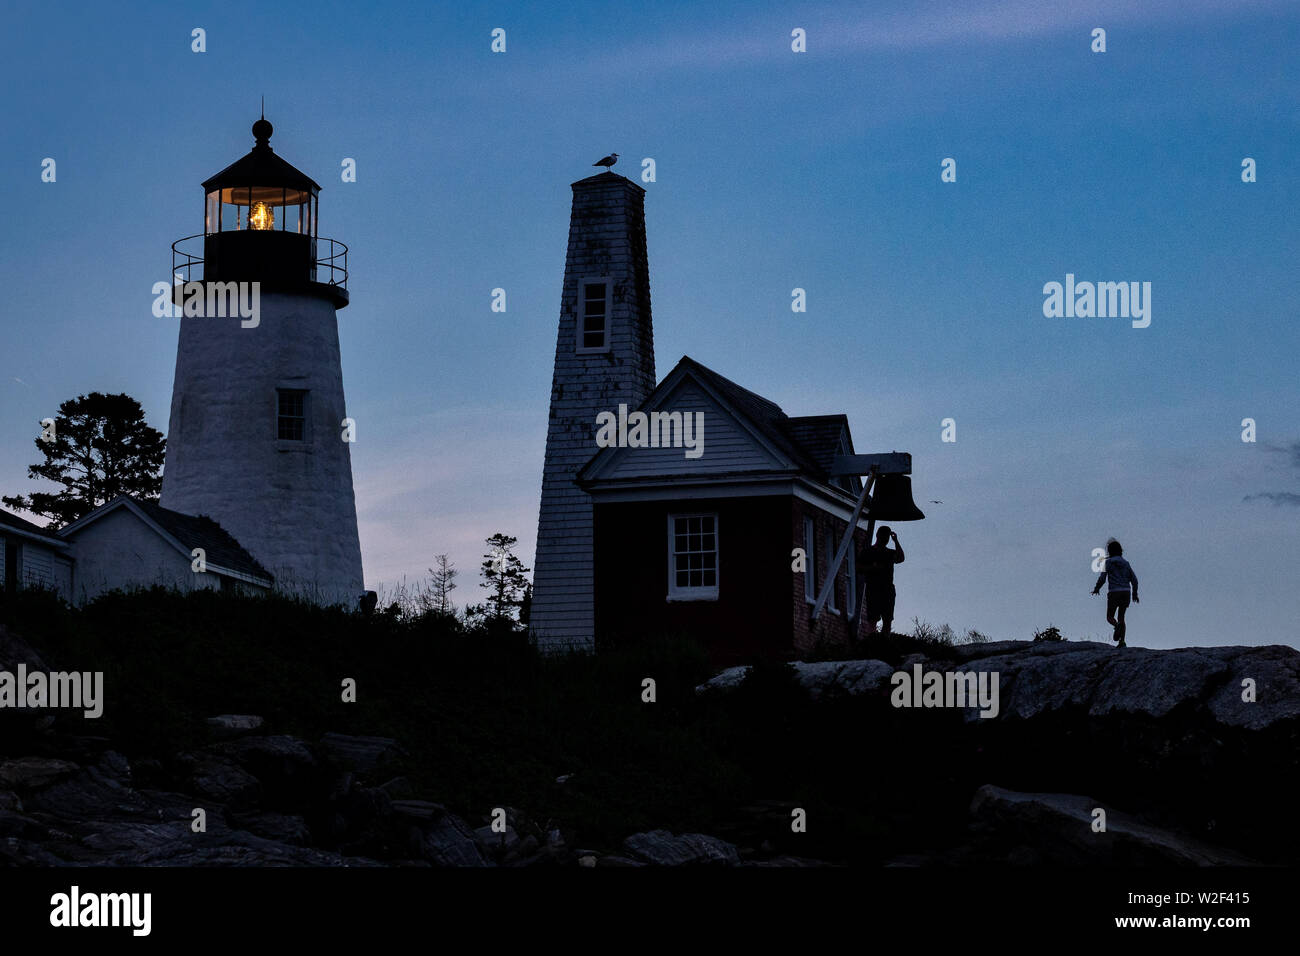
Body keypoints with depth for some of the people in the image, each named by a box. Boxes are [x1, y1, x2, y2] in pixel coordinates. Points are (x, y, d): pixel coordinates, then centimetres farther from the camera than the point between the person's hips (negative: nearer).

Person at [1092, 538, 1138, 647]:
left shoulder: (1108, 562, -3)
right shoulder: (1126, 563, 10)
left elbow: (1102, 578, -8)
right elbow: (1134, 579, 8)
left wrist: (1097, 589, 11)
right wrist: (1135, 593, 22)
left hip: (1114, 593, -4)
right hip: (1126, 592, 4)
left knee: (1110, 617, 8)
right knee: (1121, 617, 16)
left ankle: (1117, 626, -27)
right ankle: (1122, 642, 2)